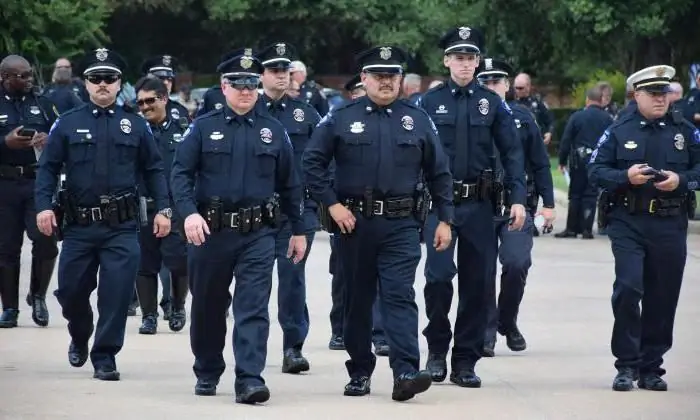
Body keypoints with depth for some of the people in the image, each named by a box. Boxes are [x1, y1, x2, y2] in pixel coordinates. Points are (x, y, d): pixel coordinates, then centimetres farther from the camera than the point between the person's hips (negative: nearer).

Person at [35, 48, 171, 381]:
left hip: (122, 228, -1)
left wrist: (163, 209, 1)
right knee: (71, 291, 9)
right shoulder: (67, 124, 5)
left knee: (117, 293, -7)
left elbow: (153, 169, 10)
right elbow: (48, 168, 3)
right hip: (78, 226, 1)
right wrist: (44, 206, -10)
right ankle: (79, 338, 38)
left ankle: (105, 356, 5)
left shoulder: (135, 125, 7)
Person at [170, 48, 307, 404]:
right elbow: (180, 173, -4)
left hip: (257, 233, 0)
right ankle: (207, 373, 30)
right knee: (208, 306, 12)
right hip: (210, 231, 0)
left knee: (253, 307, -10)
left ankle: (249, 380, -14)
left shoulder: (273, 131, 8)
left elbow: (289, 184, 12)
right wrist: (189, 213, -20)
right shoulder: (203, 128, 3)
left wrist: (299, 230, 12)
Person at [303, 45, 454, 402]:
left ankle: (405, 373, -20)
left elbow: (438, 173, 11)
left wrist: (445, 219, 6)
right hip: (353, 222, 1)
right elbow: (312, 163, 3)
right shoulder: (341, 118, 3)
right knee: (357, 300, 8)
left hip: (401, 225, -1)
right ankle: (360, 372, 19)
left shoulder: (417, 120, 7)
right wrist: (332, 204, -6)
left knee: (400, 295, -12)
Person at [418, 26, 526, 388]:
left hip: (479, 205, 2)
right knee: (439, 275, -12)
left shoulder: (493, 103, 6)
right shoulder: (429, 102, 3)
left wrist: (518, 199, -5)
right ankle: (437, 349, 8)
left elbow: (512, 152, 5)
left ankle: (465, 362, 13)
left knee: (477, 283, 4)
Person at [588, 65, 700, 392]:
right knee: (628, 288, -14)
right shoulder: (618, 132, 5)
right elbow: (596, 171, 1)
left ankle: (651, 368, 15)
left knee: (662, 297, 4)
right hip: (628, 223, -2)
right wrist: (626, 176, -15)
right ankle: (627, 365, -3)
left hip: (670, 226, 2)